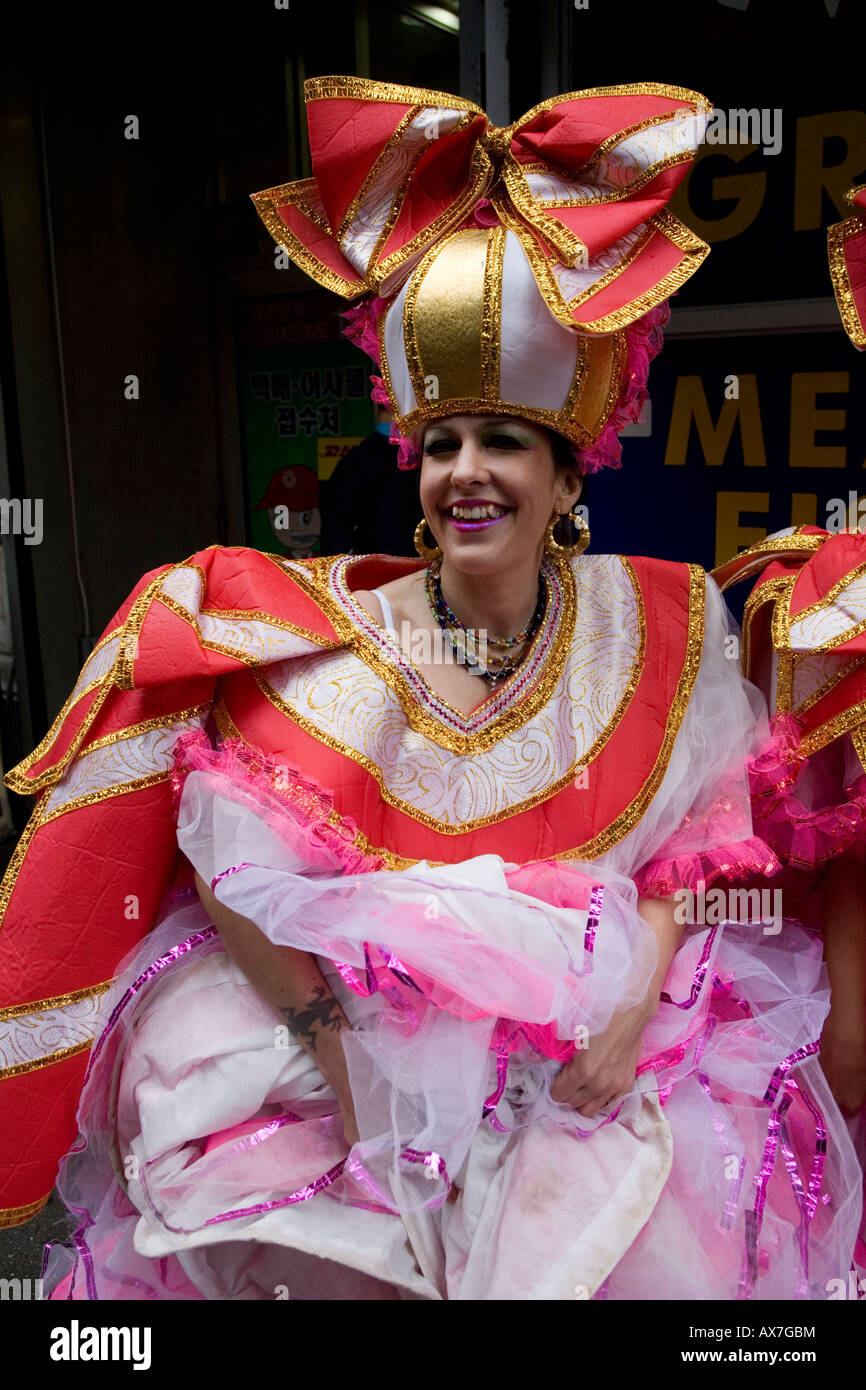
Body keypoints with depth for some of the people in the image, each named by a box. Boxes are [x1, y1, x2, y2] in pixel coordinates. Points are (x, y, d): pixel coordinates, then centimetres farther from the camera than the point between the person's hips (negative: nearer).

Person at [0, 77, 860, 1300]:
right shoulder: (327, 634, -4)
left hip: (598, 1027, 2)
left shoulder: (655, 631, 1)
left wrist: (636, 1008, -13)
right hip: (344, 1017, -1)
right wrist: (331, 1050, -16)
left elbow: (701, 845, 1)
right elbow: (232, 861, -8)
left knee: (648, 1227, -15)